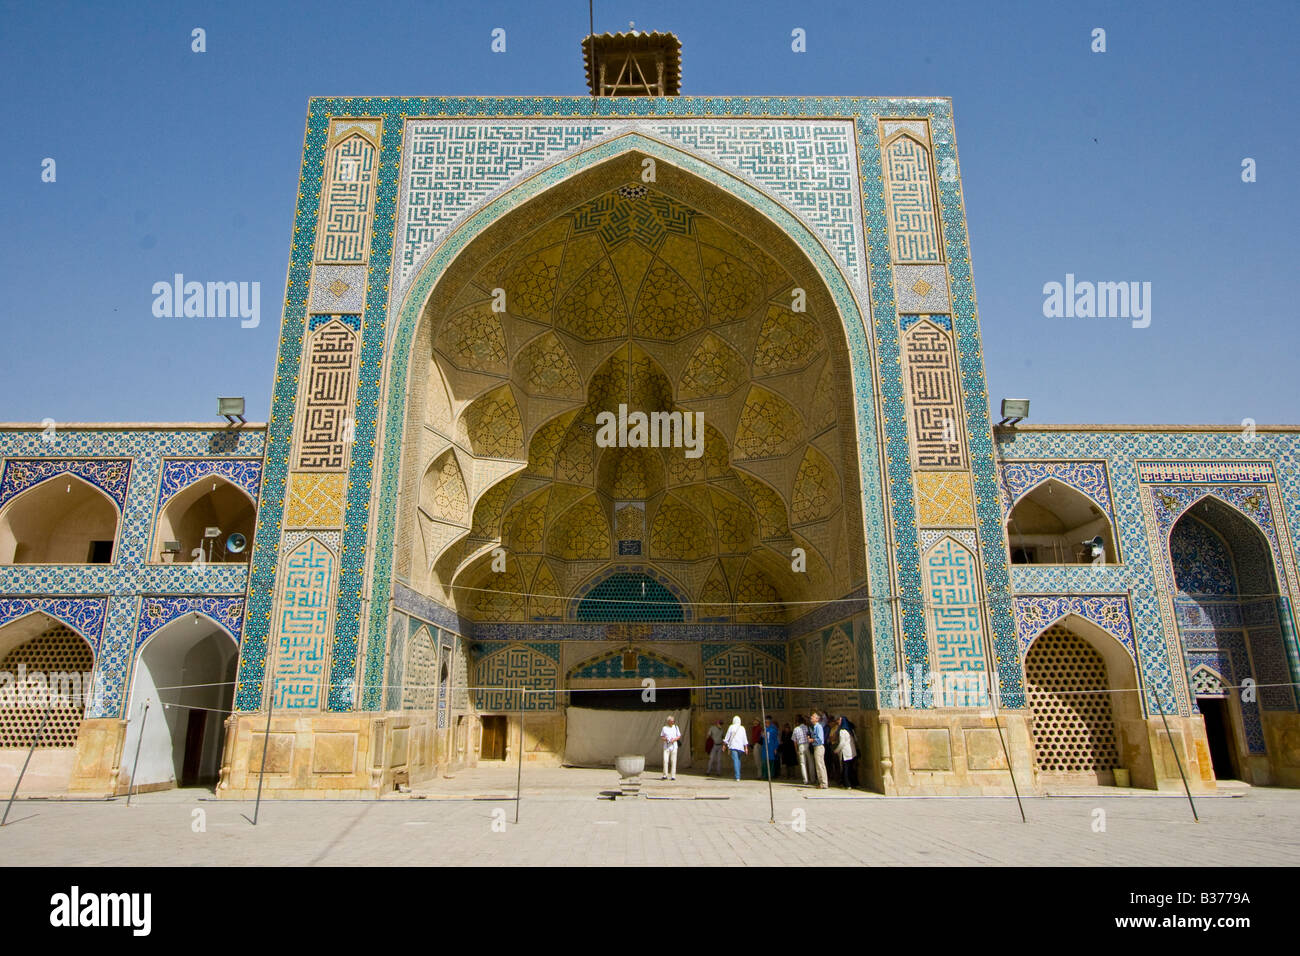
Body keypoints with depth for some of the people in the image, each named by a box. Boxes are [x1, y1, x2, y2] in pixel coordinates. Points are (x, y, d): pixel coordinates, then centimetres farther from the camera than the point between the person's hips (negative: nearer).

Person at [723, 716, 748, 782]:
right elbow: (745, 738, 4)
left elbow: (727, 736, 5)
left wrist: (724, 744, 16)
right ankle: (738, 775, 15)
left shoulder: (731, 727, 2)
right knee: (738, 760, 17)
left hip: (733, 746, -2)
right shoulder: (742, 728, 6)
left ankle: (737, 777, -15)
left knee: (735, 761, -7)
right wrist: (746, 747, 7)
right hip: (740, 746, 2)